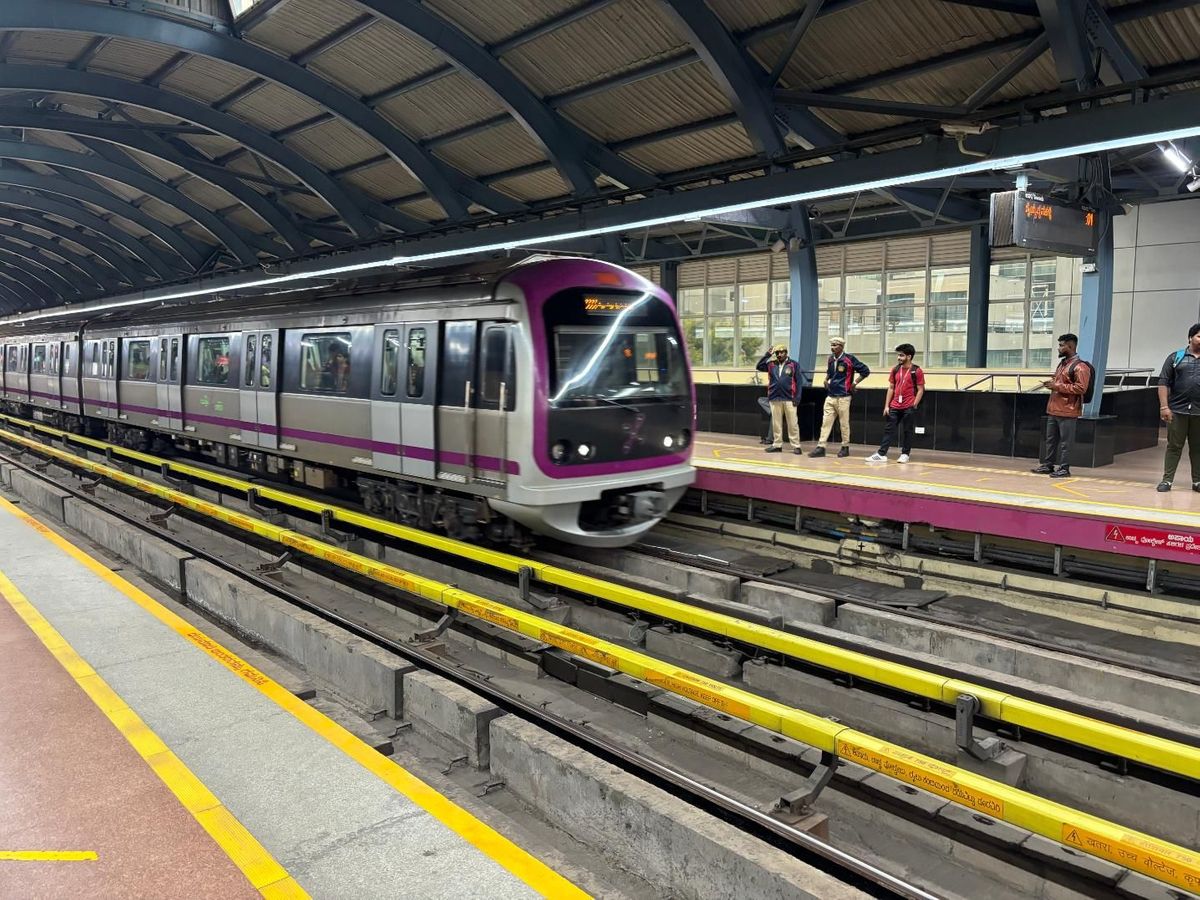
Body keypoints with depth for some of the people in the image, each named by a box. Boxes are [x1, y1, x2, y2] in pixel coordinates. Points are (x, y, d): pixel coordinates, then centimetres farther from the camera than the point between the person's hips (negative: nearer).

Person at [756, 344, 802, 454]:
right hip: (775, 399, 4)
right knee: (776, 423, 9)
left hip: (789, 399, -3)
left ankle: (796, 446, 3)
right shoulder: (772, 364, 11)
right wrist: (767, 355, -2)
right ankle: (777, 445, 17)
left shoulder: (793, 364, 1)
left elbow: (798, 381, -2)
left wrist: (797, 397, -9)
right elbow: (759, 366, 4)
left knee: (793, 423, -1)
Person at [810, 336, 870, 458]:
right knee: (826, 422, 0)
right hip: (830, 396, 6)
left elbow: (865, 370, -7)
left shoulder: (849, 359, -9)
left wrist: (854, 383, -6)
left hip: (843, 397, -6)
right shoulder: (830, 359, 10)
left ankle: (845, 447, 14)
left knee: (844, 423, 3)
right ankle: (821, 447, -1)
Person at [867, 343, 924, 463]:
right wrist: (887, 405, 6)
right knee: (889, 430, 3)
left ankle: (905, 454, 15)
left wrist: (914, 406, -13)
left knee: (907, 431, 5)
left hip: (908, 407, -5)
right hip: (894, 407, 5)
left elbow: (920, 390, -4)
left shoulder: (916, 371, -5)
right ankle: (881, 454, 2)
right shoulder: (895, 370, 9)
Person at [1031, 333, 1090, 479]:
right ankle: (1048, 465, 22)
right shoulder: (1062, 363, 16)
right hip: (1054, 409, 9)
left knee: (1065, 442, -1)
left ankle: (1064, 469, 6)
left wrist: (1057, 386, -20)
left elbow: (1081, 388, -21)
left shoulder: (1080, 367, -13)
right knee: (1050, 439, 14)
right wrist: (1051, 384, 7)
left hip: (1067, 412, -9)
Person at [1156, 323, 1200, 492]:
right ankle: (1167, 480, 6)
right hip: (1177, 410, -1)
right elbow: (1163, 382, 2)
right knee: (1174, 446, 3)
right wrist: (1164, 406, -7)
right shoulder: (1176, 357, 6)